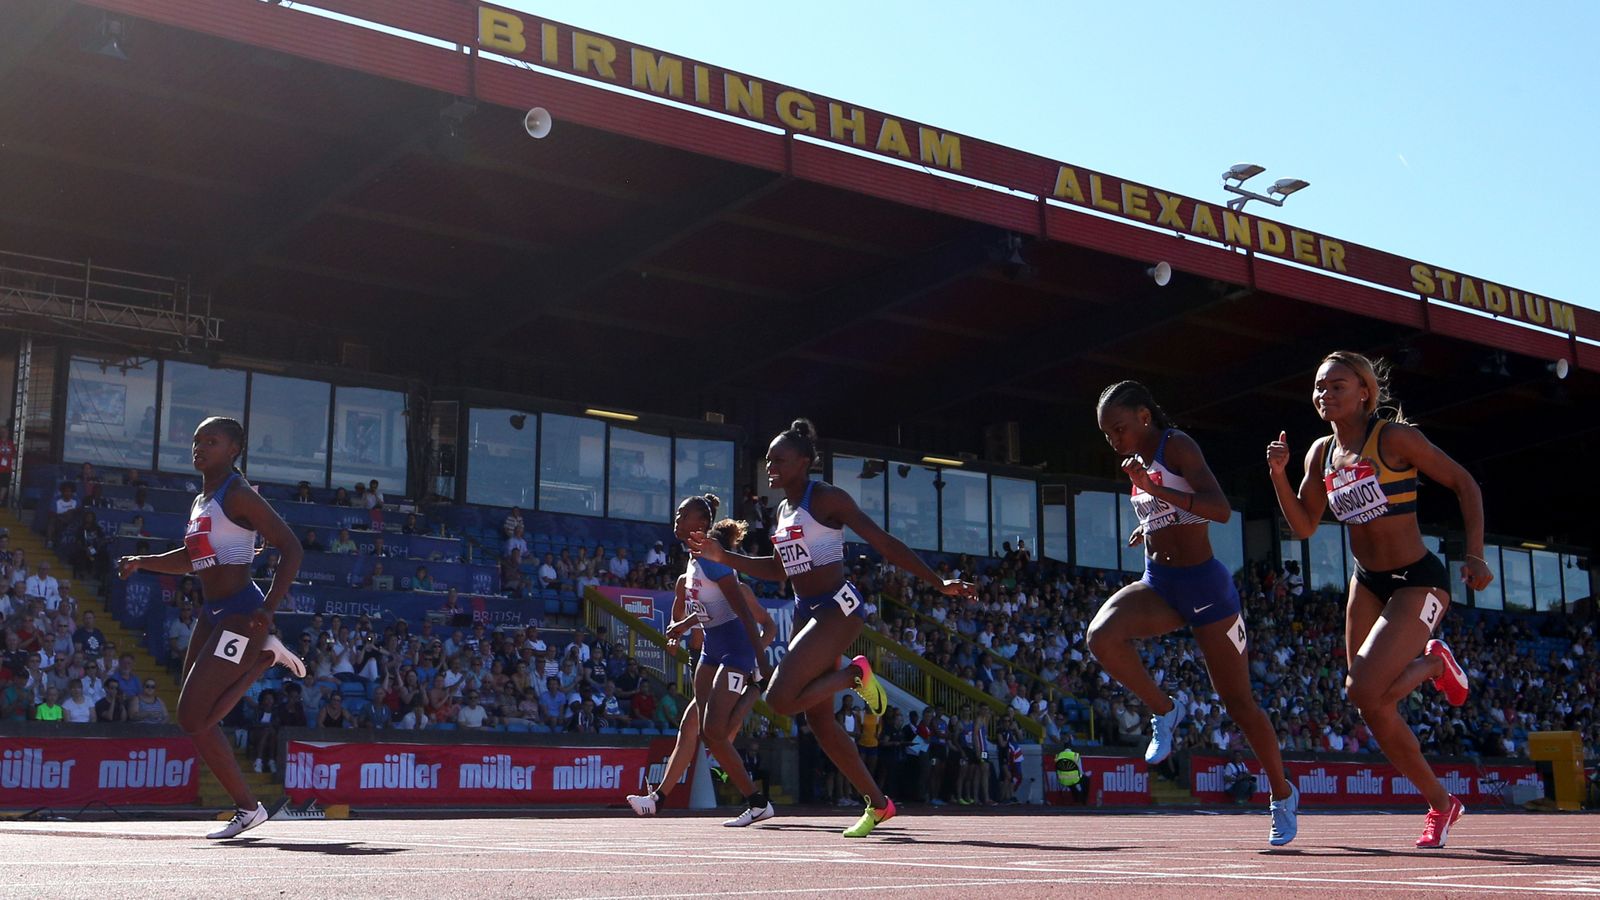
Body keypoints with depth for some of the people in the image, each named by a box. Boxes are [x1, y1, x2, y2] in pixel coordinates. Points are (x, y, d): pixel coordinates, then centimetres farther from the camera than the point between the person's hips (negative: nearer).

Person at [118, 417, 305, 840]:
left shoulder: (237, 495, -12)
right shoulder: (200, 502, 15)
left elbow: (290, 548, -16)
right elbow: (191, 559, 29)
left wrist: (269, 608, -25)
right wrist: (142, 563, 13)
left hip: (241, 615, -9)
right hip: (213, 614, 9)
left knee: (193, 718, -11)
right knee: (197, 716, 7)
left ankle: (248, 808, 2)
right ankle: (264, 658, 22)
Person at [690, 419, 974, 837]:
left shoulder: (826, 498, -10)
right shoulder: (784, 510, 13)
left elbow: (885, 543, -12)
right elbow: (778, 569, 24)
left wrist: (938, 583, -15)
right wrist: (723, 557, 16)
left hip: (837, 607, -9)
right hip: (806, 613, 9)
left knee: (780, 699, -21)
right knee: (820, 720, 7)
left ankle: (855, 674, -1)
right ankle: (878, 803, 17)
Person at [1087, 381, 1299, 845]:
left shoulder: (1177, 446, -12)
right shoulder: (1139, 461, 11)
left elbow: (1220, 510, -26)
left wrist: (1155, 491, -33)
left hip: (1204, 585, -6)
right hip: (1157, 584, 6)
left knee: (1238, 703, 3)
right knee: (1101, 637, -26)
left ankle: (1283, 794, 23)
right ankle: (1164, 711, -3)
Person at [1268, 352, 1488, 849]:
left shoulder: (1394, 437, -16)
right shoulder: (1321, 452, 3)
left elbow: (1464, 485, -9)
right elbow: (1304, 526, 8)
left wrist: (1474, 555, -17)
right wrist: (1278, 475, -6)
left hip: (1418, 582, -7)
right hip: (1367, 583, 7)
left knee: (1363, 691, -21)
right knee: (1376, 711, 5)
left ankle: (1434, 664, 8)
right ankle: (1441, 803, 24)